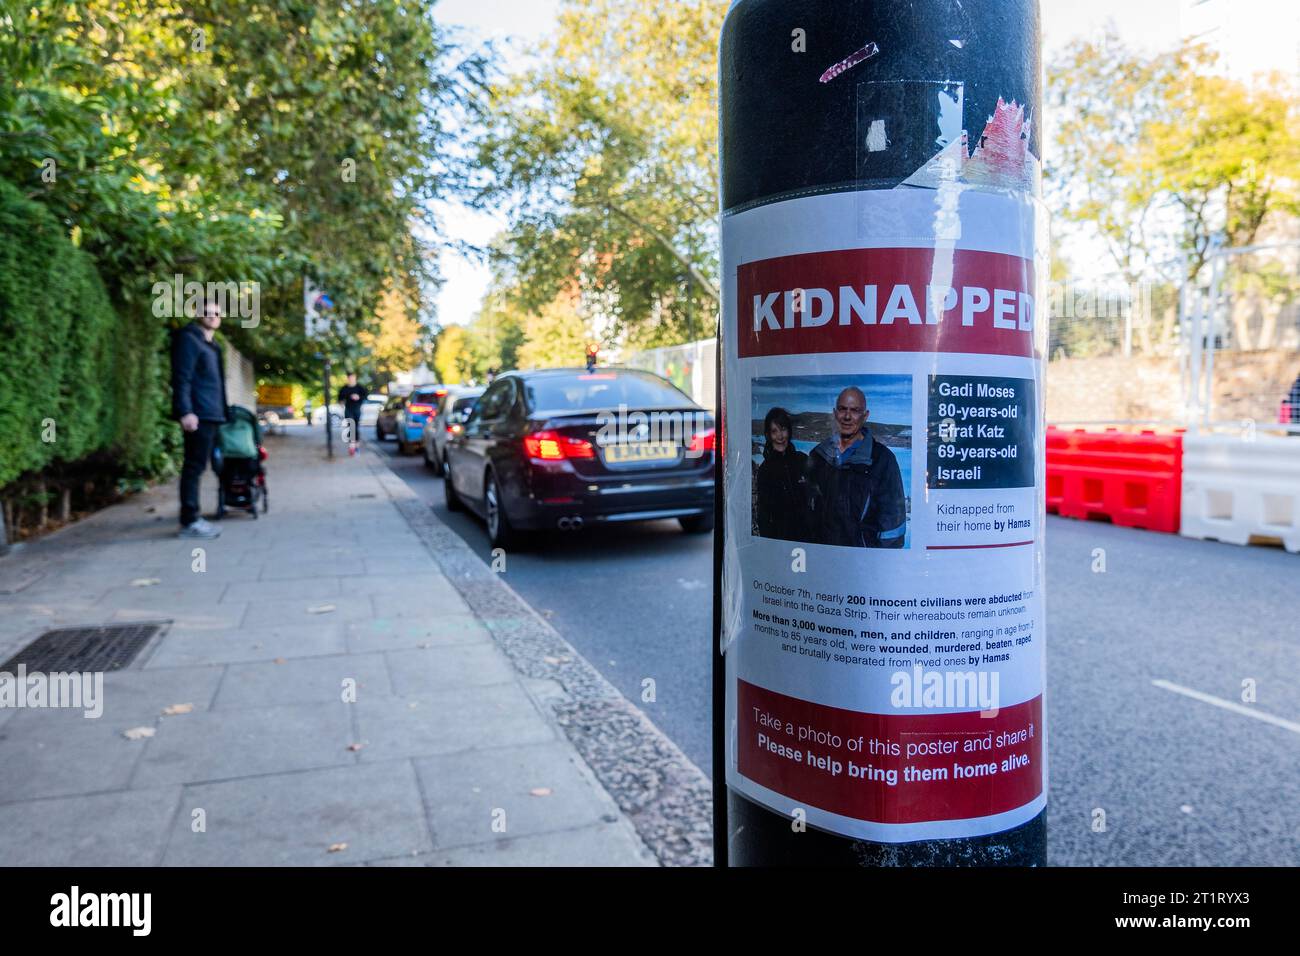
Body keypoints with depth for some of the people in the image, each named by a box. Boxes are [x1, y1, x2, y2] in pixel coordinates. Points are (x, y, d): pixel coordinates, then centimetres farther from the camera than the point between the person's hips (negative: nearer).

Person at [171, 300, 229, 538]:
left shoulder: (211, 346, 23)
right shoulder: (189, 339, -5)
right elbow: (181, 378, -14)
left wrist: (222, 412, 20)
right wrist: (185, 411, -23)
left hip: (210, 414, 9)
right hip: (198, 414, -9)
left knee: (198, 467, 11)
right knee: (194, 466, -9)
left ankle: (192, 517, 16)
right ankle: (189, 521, -8)